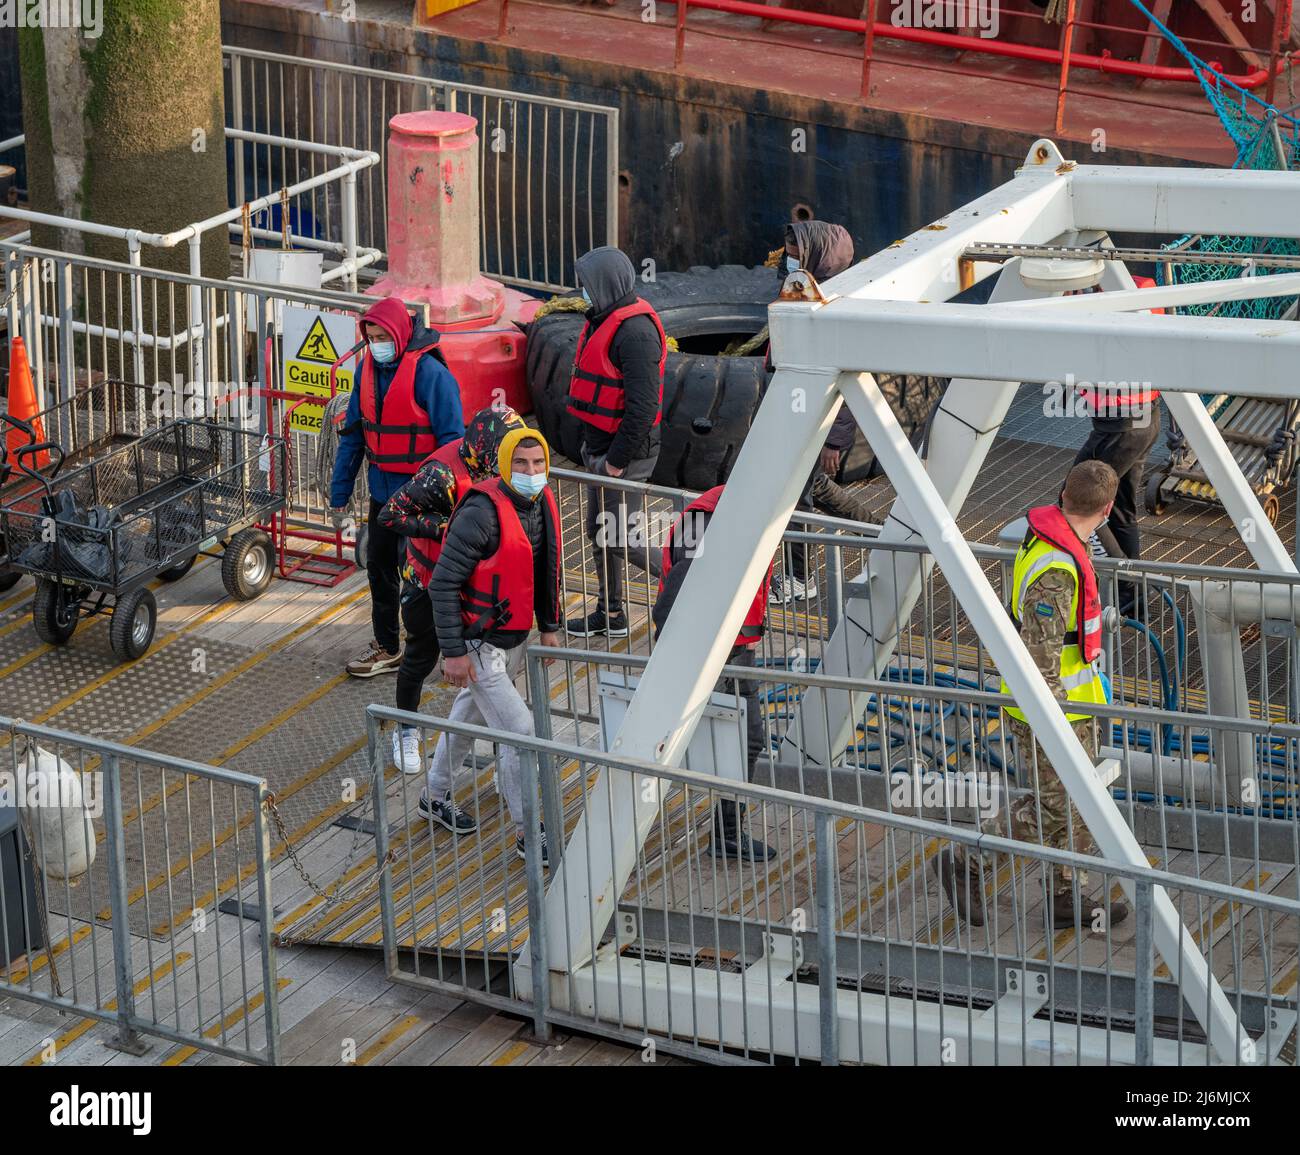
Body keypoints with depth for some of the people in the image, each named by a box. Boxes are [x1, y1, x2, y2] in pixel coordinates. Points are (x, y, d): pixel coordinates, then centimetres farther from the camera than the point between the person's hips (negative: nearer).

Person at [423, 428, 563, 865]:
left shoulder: (543, 503, -1)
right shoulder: (483, 512, -26)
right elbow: (443, 583, -23)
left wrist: (549, 625, 19)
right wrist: (453, 651, -23)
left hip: (515, 638, 8)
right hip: (479, 644, -8)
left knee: (471, 718, 24)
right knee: (519, 730, -9)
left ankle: (435, 796, 44)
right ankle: (527, 834, 3)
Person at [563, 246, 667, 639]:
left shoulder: (635, 331, -22)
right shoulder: (604, 319, 11)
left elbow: (643, 406, -25)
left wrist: (617, 460, -22)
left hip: (626, 446, -10)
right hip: (599, 444, 10)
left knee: (613, 533, -7)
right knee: (601, 530, 16)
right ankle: (610, 614, 26)